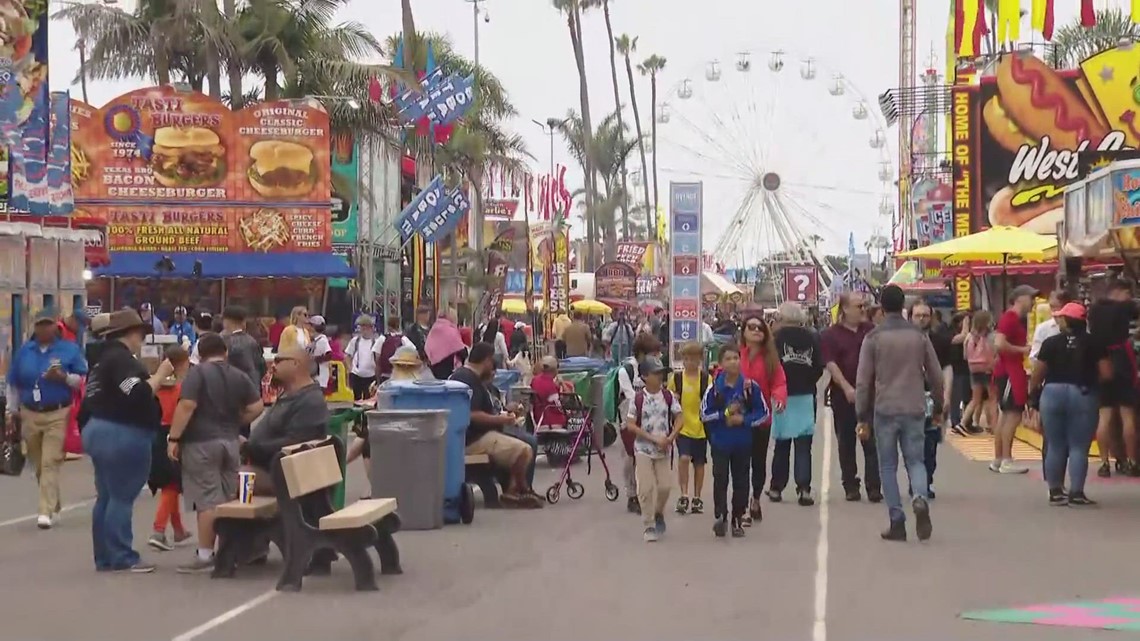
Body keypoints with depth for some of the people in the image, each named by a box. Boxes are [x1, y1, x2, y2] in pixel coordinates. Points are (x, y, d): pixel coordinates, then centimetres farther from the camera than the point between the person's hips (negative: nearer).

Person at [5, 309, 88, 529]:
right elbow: (13, 384, 15)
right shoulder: (24, 351, 9)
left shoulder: (70, 349, -2)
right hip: (30, 415, 5)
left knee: (50, 464, -11)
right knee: (39, 466, 12)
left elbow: (85, 379, -2)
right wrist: (11, 412, 11)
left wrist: (64, 377, -18)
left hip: (58, 415, -4)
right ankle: (54, 506, 27)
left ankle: (46, 512, -13)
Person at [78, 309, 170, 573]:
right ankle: (121, 558, -5)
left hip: (100, 431, 11)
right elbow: (139, 394, -25)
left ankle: (105, 557, 15)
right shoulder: (122, 359, -15)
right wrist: (160, 375, -15)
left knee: (106, 496, 11)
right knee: (122, 497, -7)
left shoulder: (105, 358, 17)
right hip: (122, 435, -11)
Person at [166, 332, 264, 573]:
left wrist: (173, 438, -14)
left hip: (201, 442, -6)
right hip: (230, 441, 6)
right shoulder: (239, 376, 9)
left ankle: (205, 556, -5)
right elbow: (257, 407, 5)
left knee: (207, 500, -6)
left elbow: (187, 406, -17)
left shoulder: (198, 373, -8)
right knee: (229, 498, 12)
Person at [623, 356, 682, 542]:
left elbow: (678, 419, 0)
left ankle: (659, 513, 30)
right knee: (646, 488, -6)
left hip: (663, 449, 2)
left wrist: (670, 438, -17)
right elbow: (630, 425, -10)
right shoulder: (638, 398, -9)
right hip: (643, 449, -2)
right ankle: (649, 526, 5)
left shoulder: (668, 396, -2)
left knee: (664, 485, 2)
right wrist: (653, 438, -15)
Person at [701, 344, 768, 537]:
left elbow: (763, 412, -1)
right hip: (720, 442, -1)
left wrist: (743, 420, -13)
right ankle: (720, 516, -8)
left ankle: (737, 519, 17)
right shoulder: (714, 387, -7)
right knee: (720, 479, -9)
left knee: (741, 481, 8)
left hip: (743, 442, 1)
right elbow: (704, 414, -2)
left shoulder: (750, 386, -6)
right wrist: (725, 414, -13)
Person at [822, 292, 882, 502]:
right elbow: (831, 365, -10)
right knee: (846, 442, 7)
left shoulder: (870, 330, 8)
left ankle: (873, 487, -2)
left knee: (871, 441, -2)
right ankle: (850, 486, 15)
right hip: (843, 395, -1)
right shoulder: (831, 335, -1)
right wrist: (847, 388, -20)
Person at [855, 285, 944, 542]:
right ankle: (920, 499, -17)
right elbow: (936, 375, 7)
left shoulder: (874, 338, -3)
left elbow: (863, 381, -4)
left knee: (888, 466, 8)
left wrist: (862, 417, 3)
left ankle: (897, 522, 5)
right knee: (915, 460, 12)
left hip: (884, 410, -2)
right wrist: (938, 408, 19)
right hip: (915, 410, 2)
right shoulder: (919, 335, 3)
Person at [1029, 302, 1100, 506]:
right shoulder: (1093, 344, -1)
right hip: (1083, 395, -1)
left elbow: (1037, 373, -2)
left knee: (1055, 446, 9)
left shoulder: (1051, 343, -2)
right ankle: (1076, 493, -3)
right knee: (1079, 447, 1)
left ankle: (1055, 491, 12)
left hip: (1053, 394, 1)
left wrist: (1032, 394, 10)